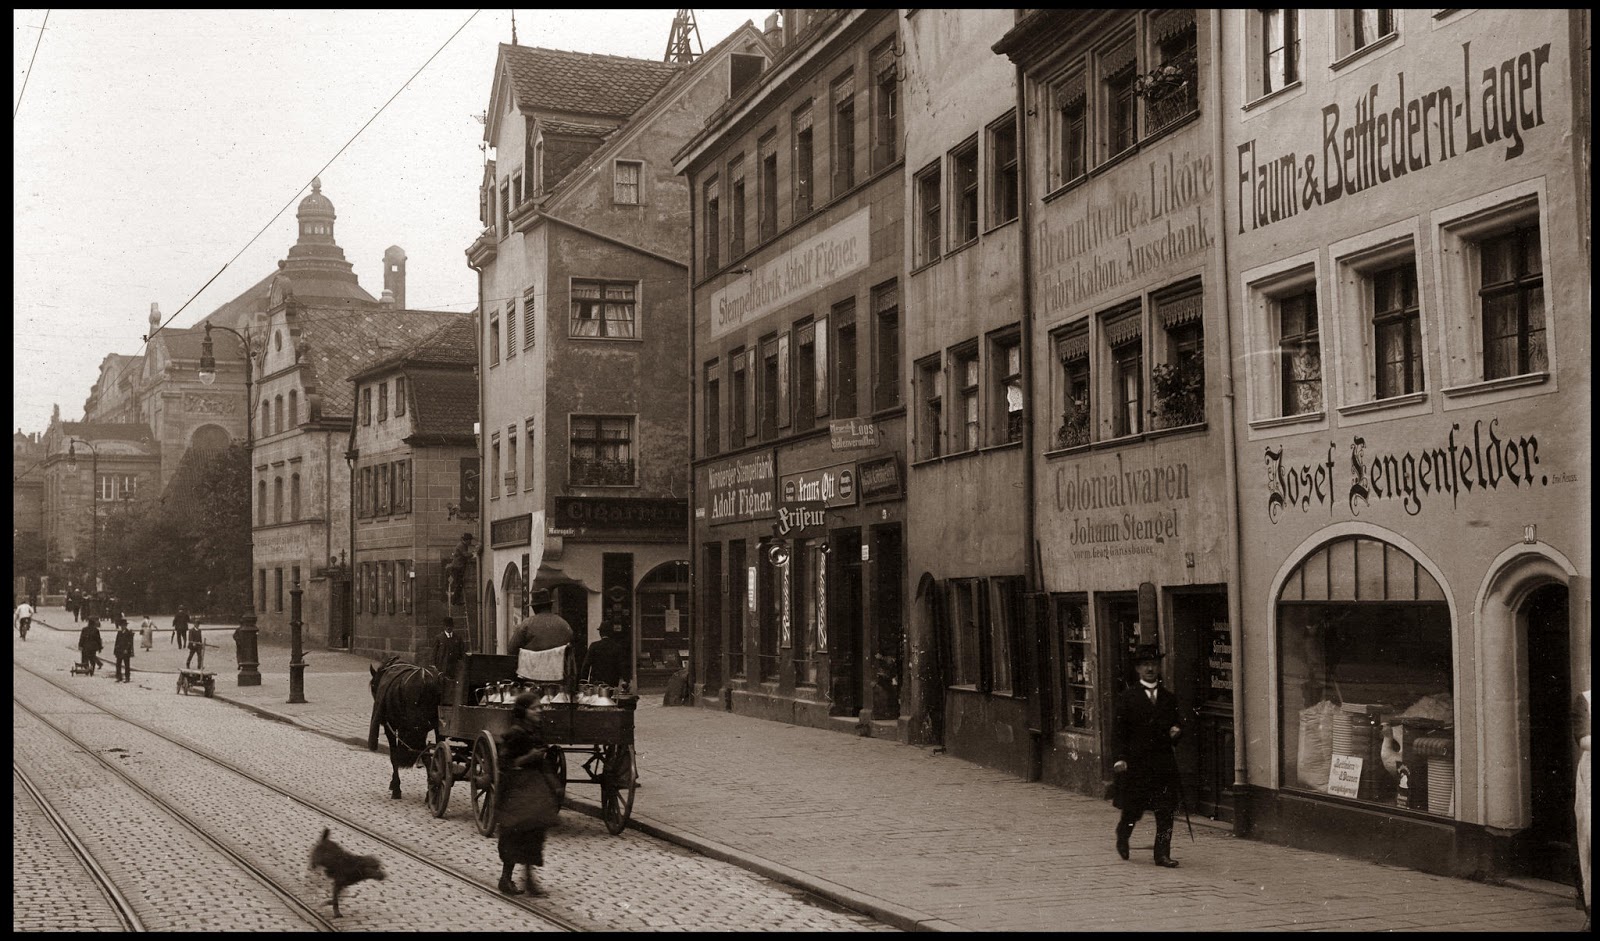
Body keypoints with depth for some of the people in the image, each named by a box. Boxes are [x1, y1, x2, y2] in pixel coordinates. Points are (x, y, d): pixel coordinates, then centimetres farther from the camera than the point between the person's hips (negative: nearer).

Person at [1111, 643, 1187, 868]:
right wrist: (1119, 758, -14)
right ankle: (1122, 836, 35)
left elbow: (1177, 724, 19)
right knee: (1133, 810, 6)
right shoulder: (1127, 697, 0)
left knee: (1165, 812, -2)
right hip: (1135, 763, -3)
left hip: (1164, 763, 3)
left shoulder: (1169, 698, 11)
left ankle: (1163, 854, 5)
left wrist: (1176, 732, -6)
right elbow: (1118, 731, -4)